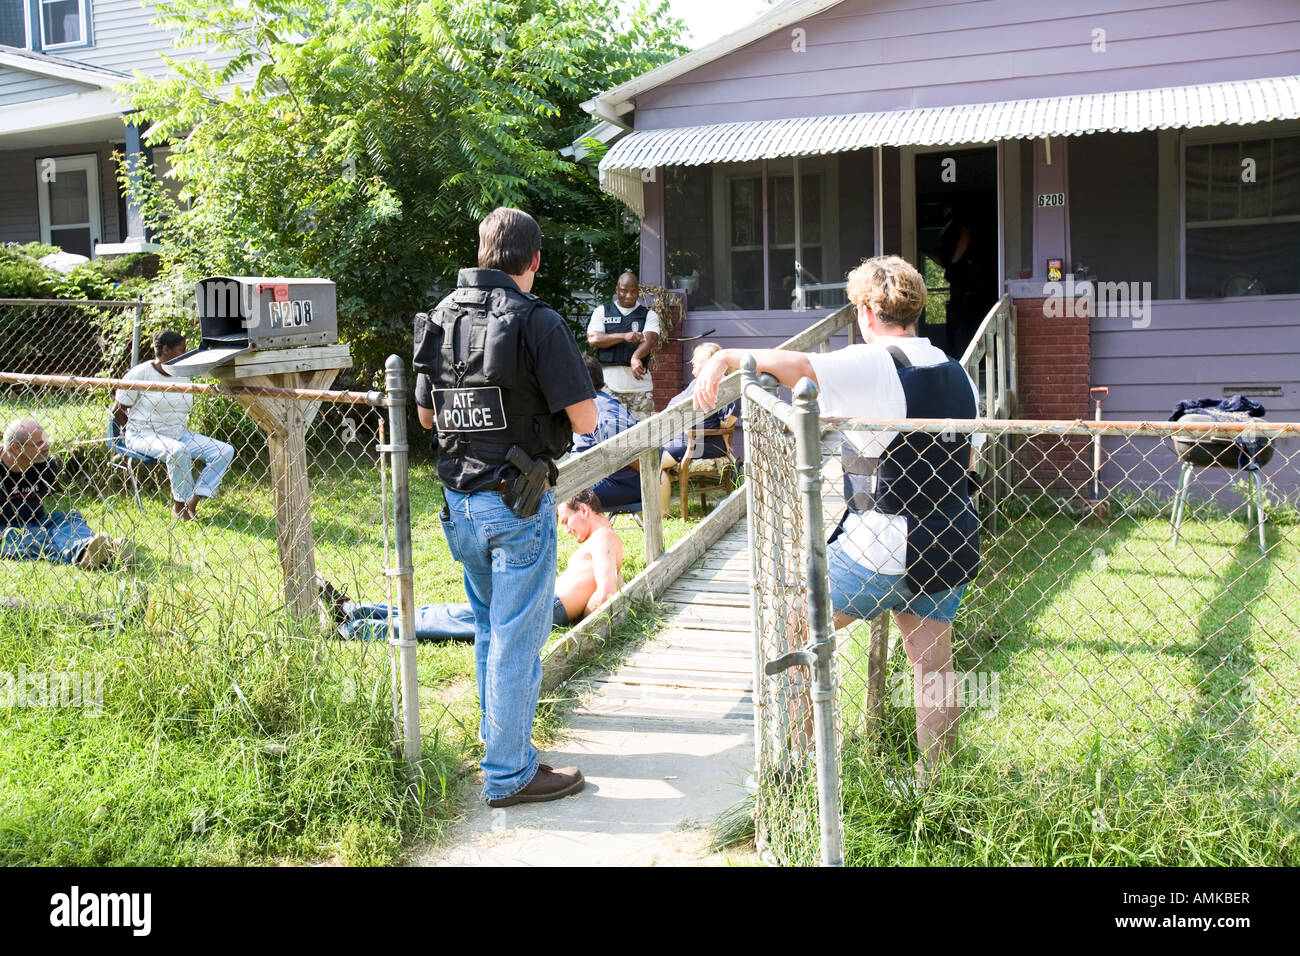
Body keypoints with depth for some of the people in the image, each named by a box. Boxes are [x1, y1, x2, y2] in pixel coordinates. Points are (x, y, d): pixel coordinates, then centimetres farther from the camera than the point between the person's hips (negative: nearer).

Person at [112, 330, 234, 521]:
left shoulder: (184, 375, 9)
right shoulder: (141, 373, -9)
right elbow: (117, 412, -5)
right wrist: (138, 431, -4)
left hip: (178, 435, 7)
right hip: (143, 435, -7)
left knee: (225, 451, -11)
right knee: (178, 451, -39)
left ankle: (193, 501, -17)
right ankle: (180, 504, -19)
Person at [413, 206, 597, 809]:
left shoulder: (440, 318, 5)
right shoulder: (538, 322, -16)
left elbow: (427, 414, 13)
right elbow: (585, 418, -14)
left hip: (460, 498, 7)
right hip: (518, 504, -7)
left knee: (490, 625, 23)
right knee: (516, 635, 2)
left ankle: (497, 736, 40)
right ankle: (508, 774, 11)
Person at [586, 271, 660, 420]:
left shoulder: (649, 315, 15)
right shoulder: (602, 311, 14)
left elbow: (650, 339, -4)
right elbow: (593, 340, 0)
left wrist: (636, 357, -26)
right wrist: (624, 336, -12)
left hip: (640, 384, 0)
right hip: (609, 384, 0)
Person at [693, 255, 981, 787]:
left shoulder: (874, 365, -14)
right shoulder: (955, 373, 10)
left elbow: (799, 368, -31)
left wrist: (728, 358, -19)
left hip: (882, 552, -7)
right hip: (950, 544, 7)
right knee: (933, 663, 14)